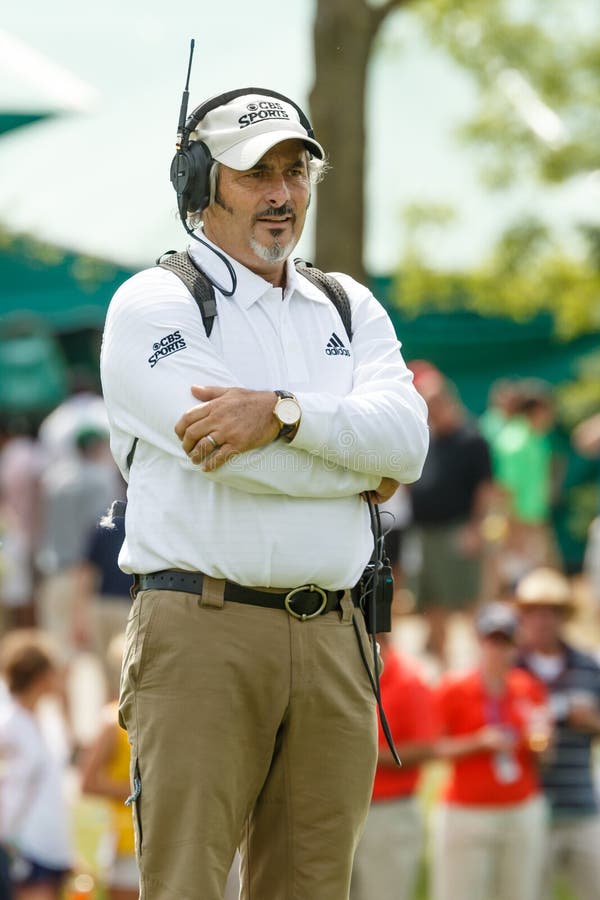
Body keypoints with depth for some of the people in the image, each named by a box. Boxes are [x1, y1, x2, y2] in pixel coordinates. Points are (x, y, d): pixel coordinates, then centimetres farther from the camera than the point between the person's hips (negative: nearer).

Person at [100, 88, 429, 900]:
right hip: (204, 628, -5)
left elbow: (406, 434, -2)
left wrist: (281, 411, -17)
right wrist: (363, 466, -1)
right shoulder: (153, 306, 1)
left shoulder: (351, 309, 17)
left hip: (333, 642, 5)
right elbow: (225, 453, -14)